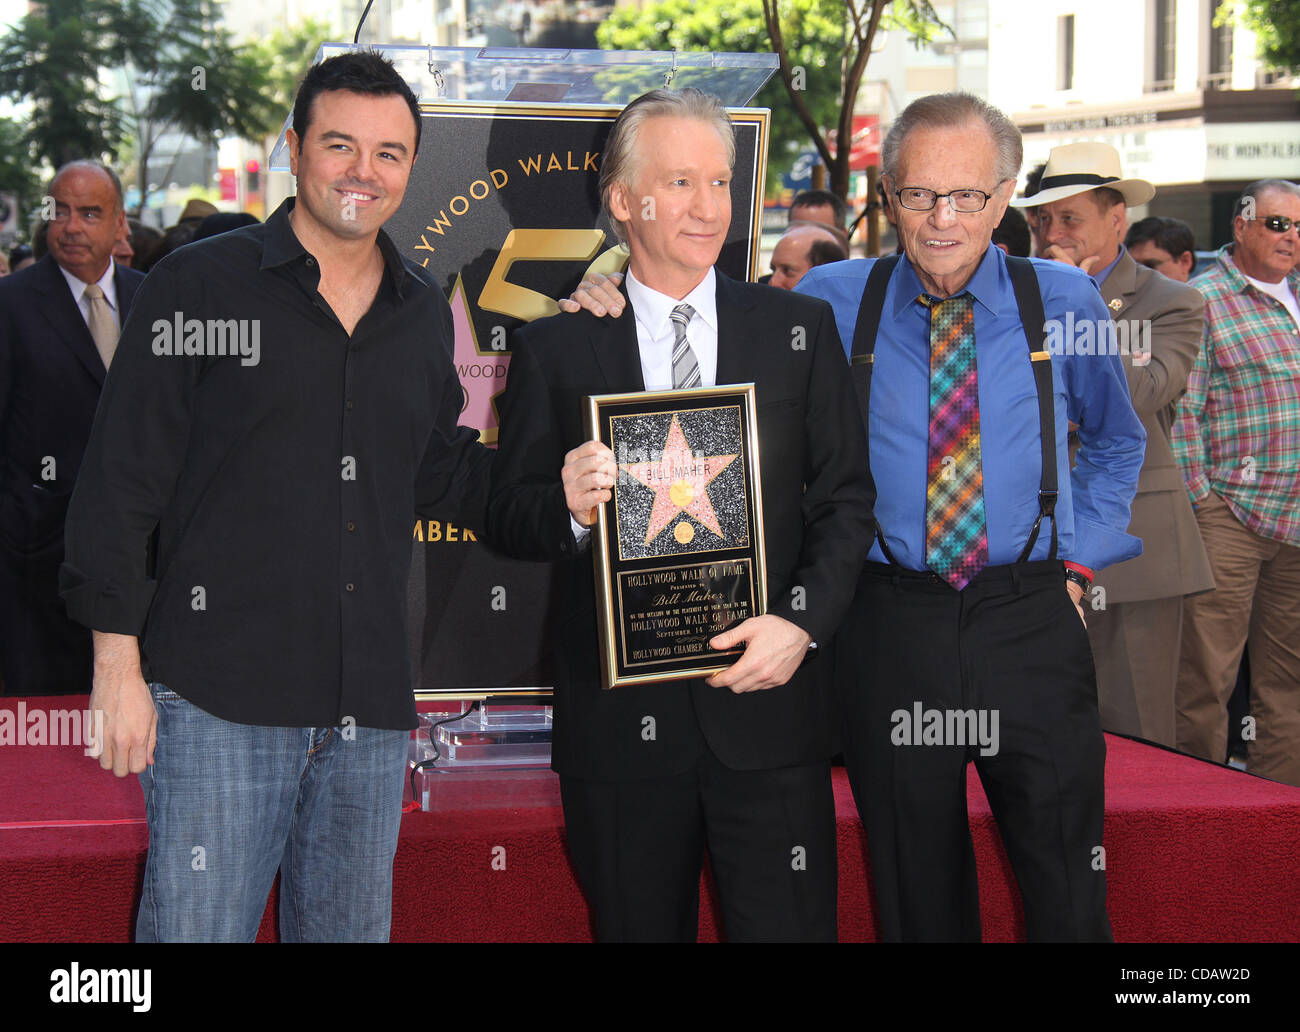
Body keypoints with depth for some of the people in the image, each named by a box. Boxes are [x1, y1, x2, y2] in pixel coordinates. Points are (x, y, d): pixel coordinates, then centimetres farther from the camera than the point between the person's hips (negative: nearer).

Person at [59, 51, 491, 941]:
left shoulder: (423, 313, 13)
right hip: (218, 699, -5)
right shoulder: (198, 287, -1)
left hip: (371, 707, 5)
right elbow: (120, 484, -3)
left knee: (351, 929, 12)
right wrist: (118, 662, -8)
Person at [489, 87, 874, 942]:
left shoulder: (801, 330, 7)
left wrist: (804, 623, -10)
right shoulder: (554, 349, 4)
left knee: (788, 926, 0)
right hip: (618, 719, 0)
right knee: (638, 926, 11)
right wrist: (568, 509, -19)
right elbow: (508, 518, 4)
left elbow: (847, 498, 6)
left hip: (767, 706, 0)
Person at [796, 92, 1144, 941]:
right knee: (918, 896, 10)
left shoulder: (1065, 301, 3)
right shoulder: (832, 301, 1)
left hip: (1032, 624, 0)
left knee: (1070, 894, 2)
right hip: (891, 628, 0)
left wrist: (1079, 555, 9)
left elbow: (1117, 441, 19)